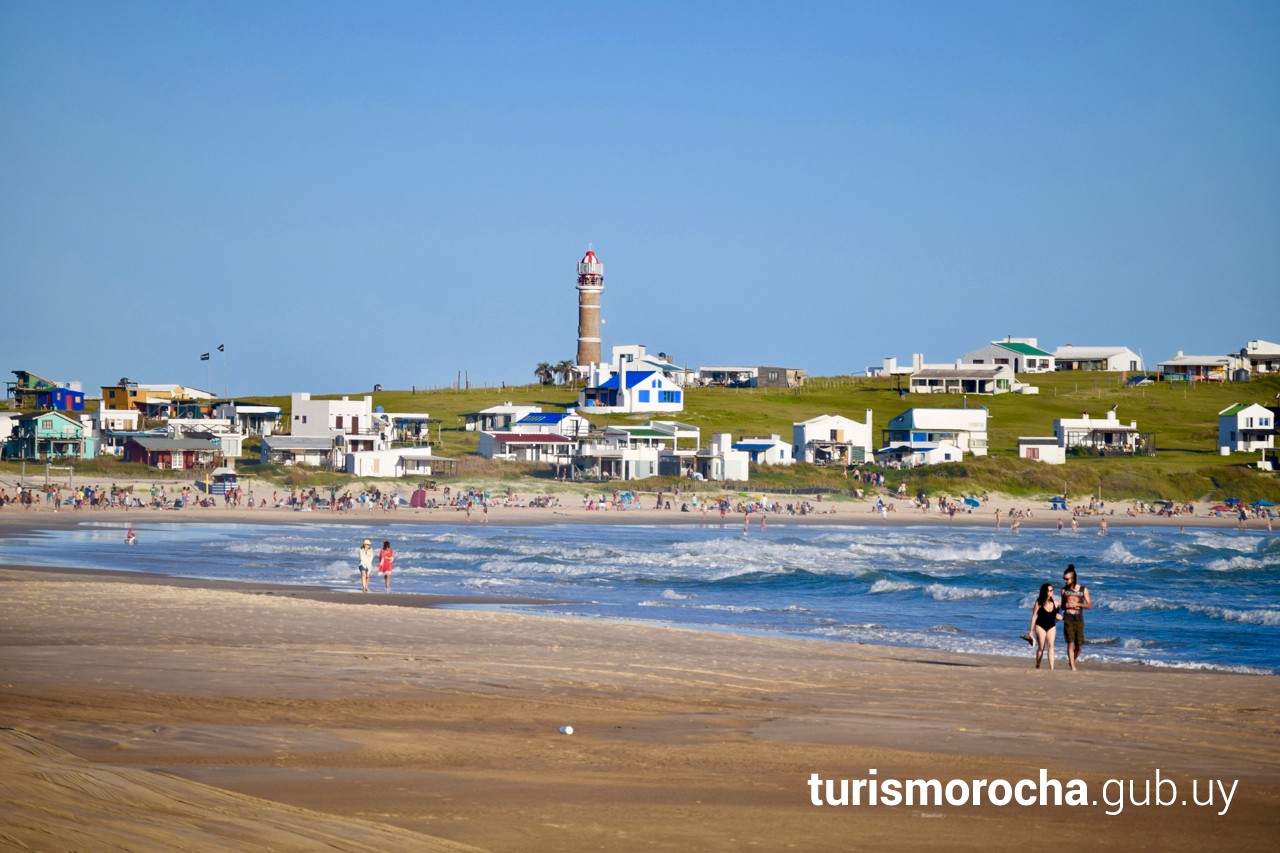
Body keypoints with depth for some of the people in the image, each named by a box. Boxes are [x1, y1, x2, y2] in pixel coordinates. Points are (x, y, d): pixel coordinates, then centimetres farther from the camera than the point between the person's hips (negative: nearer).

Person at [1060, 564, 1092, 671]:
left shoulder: (1084, 590, 1)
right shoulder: (1064, 590, 5)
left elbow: (1090, 605, 3)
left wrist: (1077, 604, -12)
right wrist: (1065, 606, -9)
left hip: (1079, 621, 0)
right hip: (1068, 620, 0)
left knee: (1079, 646, 1)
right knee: (1070, 644, -10)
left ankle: (1072, 661, 27)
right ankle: (1073, 667, -7)